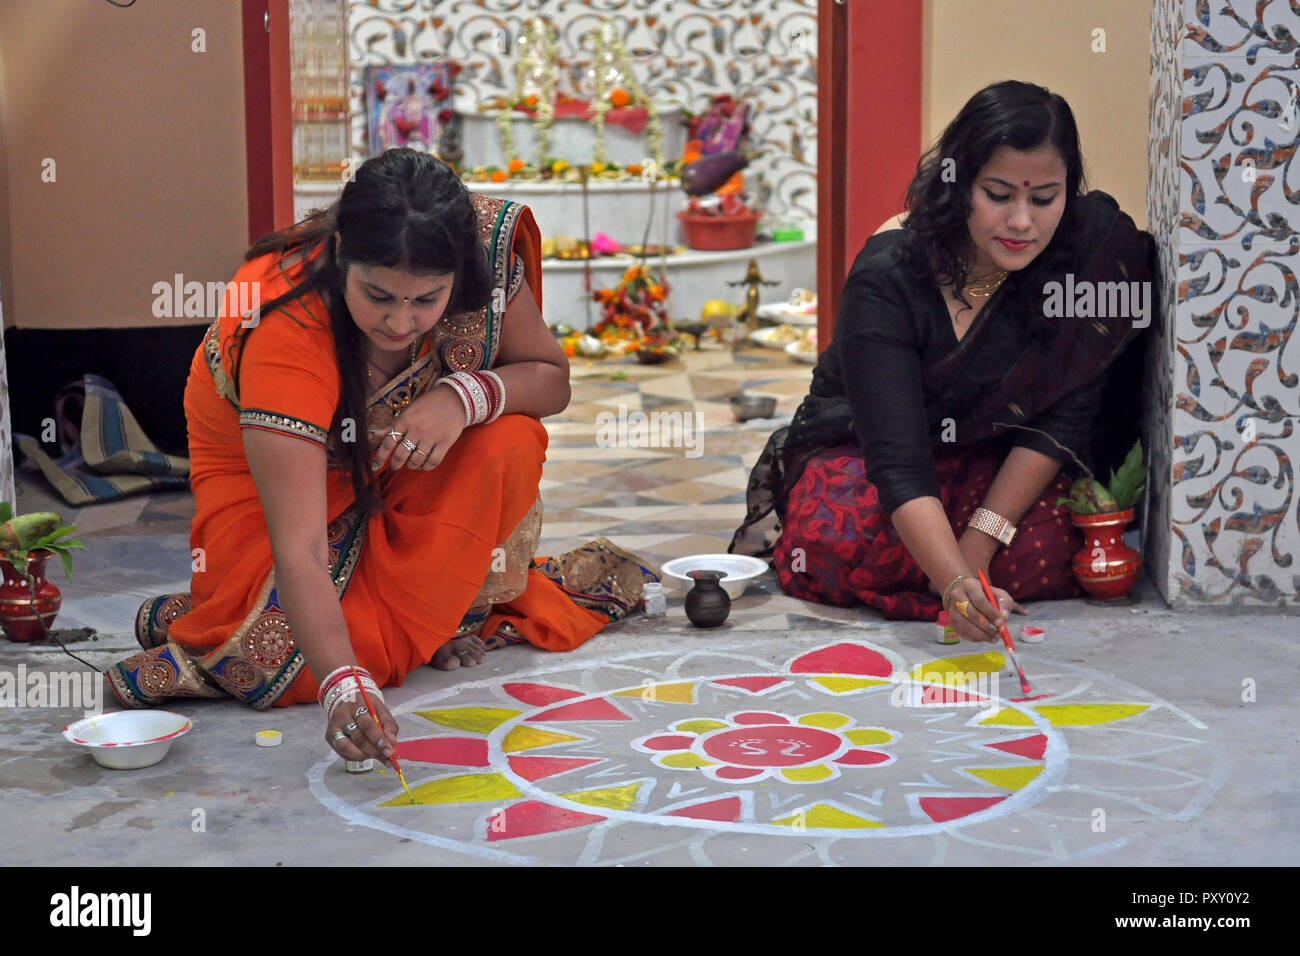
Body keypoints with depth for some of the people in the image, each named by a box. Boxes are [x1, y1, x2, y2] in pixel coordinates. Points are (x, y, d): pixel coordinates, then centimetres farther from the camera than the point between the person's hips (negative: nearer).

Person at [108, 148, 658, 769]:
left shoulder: (487, 247, -26)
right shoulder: (283, 329, -38)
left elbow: (550, 377, -11)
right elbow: (298, 549, -43)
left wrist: (465, 395, -32)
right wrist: (343, 684, -55)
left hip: (397, 475, 4)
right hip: (265, 484, -4)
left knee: (508, 444, -27)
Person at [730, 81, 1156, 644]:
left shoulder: (1092, 249, -20)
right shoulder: (887, 276, -29)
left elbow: (1063, 419, -17)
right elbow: (897, 458, -35)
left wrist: (980, 539, -27)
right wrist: (955, 581, -52)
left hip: (995, 459, 3)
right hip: (861, 448, -2)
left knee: (1051, 551, -27)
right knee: (846, 545, -33)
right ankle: (790, 510, 3)